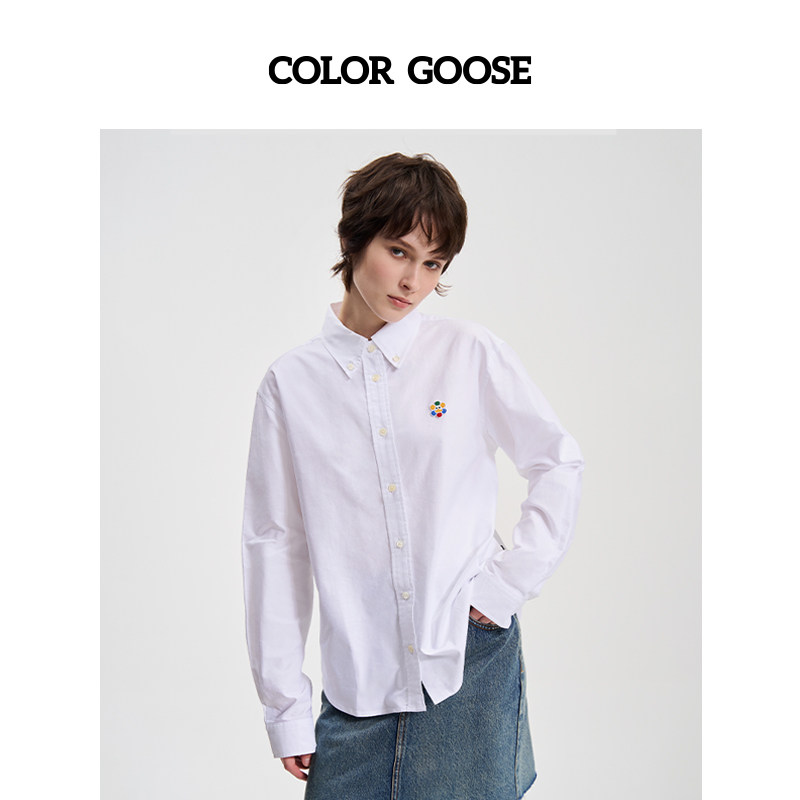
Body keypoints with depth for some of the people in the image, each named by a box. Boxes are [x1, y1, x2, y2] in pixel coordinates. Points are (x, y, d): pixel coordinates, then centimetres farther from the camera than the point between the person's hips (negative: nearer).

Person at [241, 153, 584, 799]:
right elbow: (275, 542, 2)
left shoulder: (472, 353, -3)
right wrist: (285, 707, 3)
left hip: (475, 656, 0)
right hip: (358, 677, 1)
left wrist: (511, 583, -3)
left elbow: (560, 464, 7)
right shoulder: (291, 383, -1)